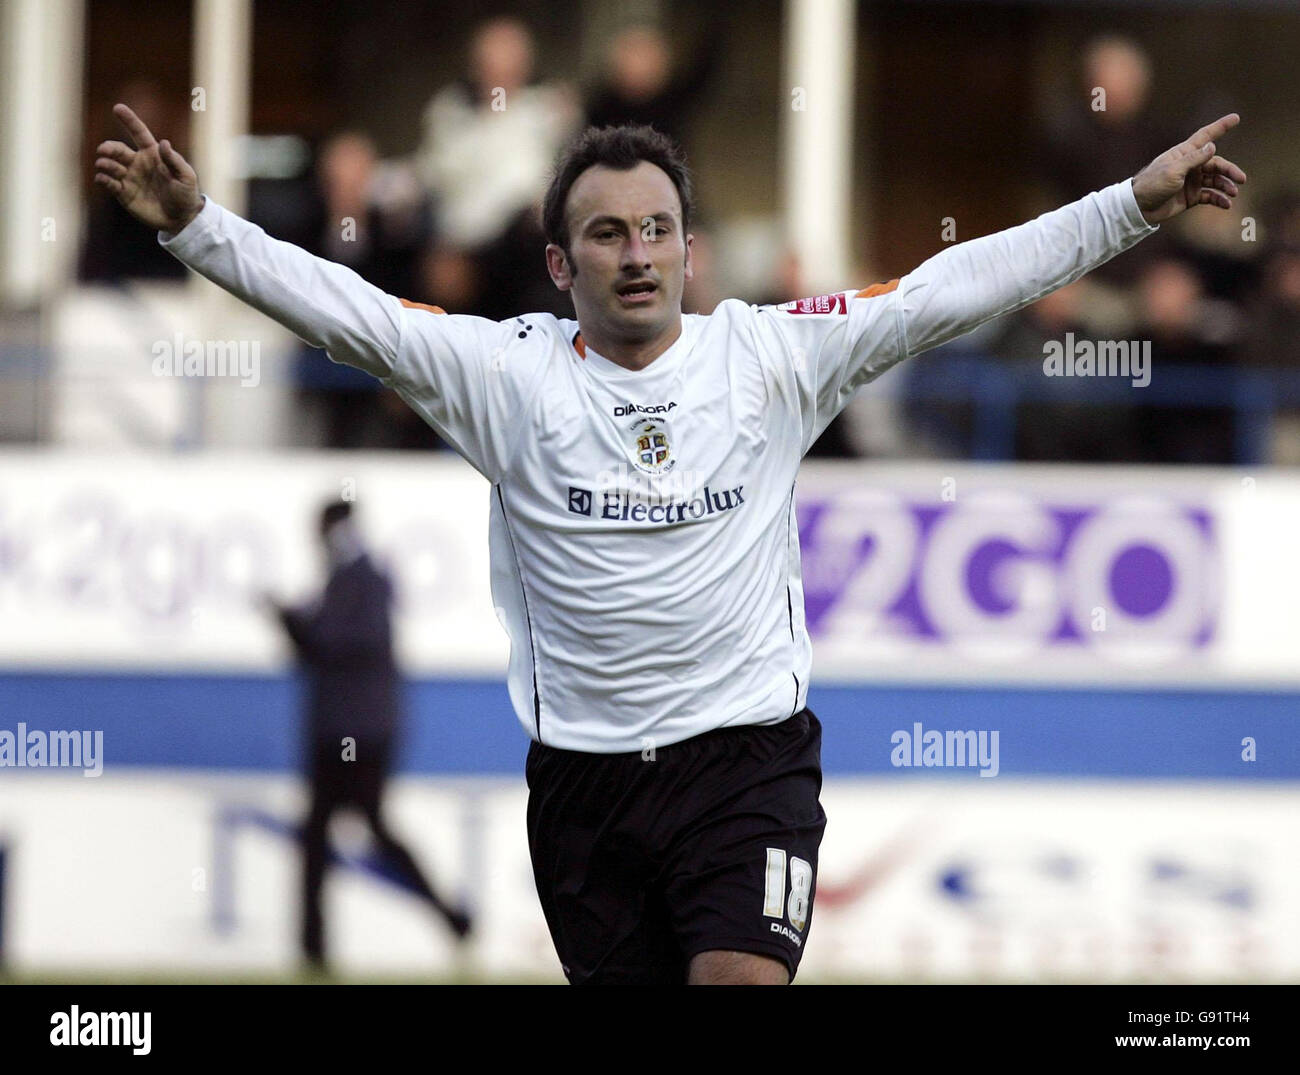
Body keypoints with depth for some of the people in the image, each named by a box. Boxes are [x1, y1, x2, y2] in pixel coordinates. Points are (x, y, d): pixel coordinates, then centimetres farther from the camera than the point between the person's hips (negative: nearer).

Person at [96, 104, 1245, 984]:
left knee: (742, 981, -19)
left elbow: (950, 291, 0)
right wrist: (195, 223, -14)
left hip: (749, 759, -2)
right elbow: (345, 310, -3)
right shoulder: (510, 372, 1)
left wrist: (1134, 204, -5)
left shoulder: (768, 355, 2)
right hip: (584, 778, 2)